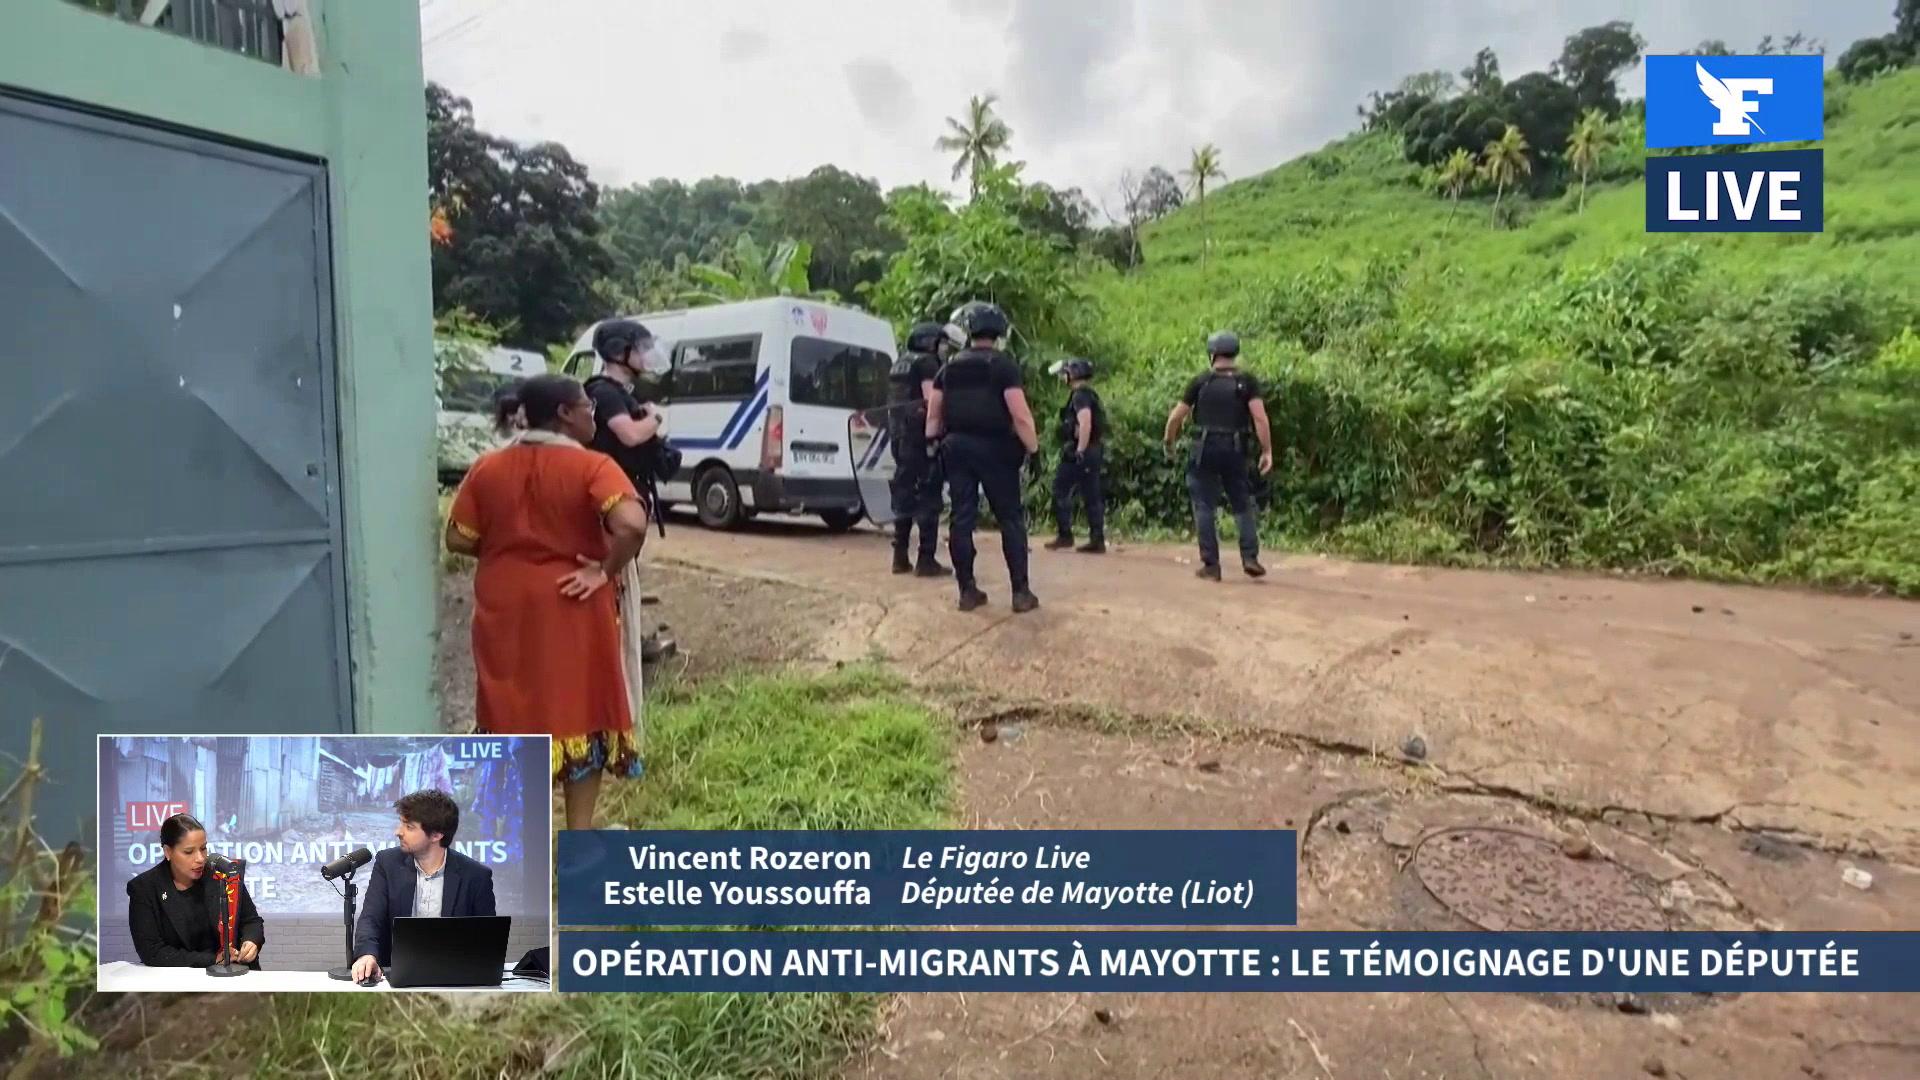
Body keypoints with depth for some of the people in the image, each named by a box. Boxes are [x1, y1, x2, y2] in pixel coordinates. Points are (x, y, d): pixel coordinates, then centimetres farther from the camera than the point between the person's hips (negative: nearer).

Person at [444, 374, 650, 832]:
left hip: (505, 610, 4)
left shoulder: (487, 468, 1)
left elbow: (458, 539, 3)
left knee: (513, 711, 16)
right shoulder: (591, 467, -13)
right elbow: (632, 525, -29)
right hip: (573, 610, -4)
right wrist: (606, 570, -15)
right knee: (579, 711, 9)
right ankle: (580, 836, 18)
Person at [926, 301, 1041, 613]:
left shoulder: (949, 368, 8)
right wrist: (1032, 446, -4)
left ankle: (967, 591, 8)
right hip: (994, 448, -4)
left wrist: (935, 440, 21)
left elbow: (933, 413, 8)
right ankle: (1021, 591, 1)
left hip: (957, 447, 4)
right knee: (1011, 518, 3)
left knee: (962, 518, 7)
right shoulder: (1004, 366, -6)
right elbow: (1020, 415, -14)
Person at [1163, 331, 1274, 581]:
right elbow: (1260, 417, -9)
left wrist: (1169, 442, 19)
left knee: (1205, 507, 4)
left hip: (1205, 448, -1)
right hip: (1234, 450, 1)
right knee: (1243, 505, 12)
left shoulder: (1200, 383, 2)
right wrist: (1267, 451, -6)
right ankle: (1250, 557, 1)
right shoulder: (1246, 382, 2)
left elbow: (1177, 416, 3)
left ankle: (1211, 564, 3)